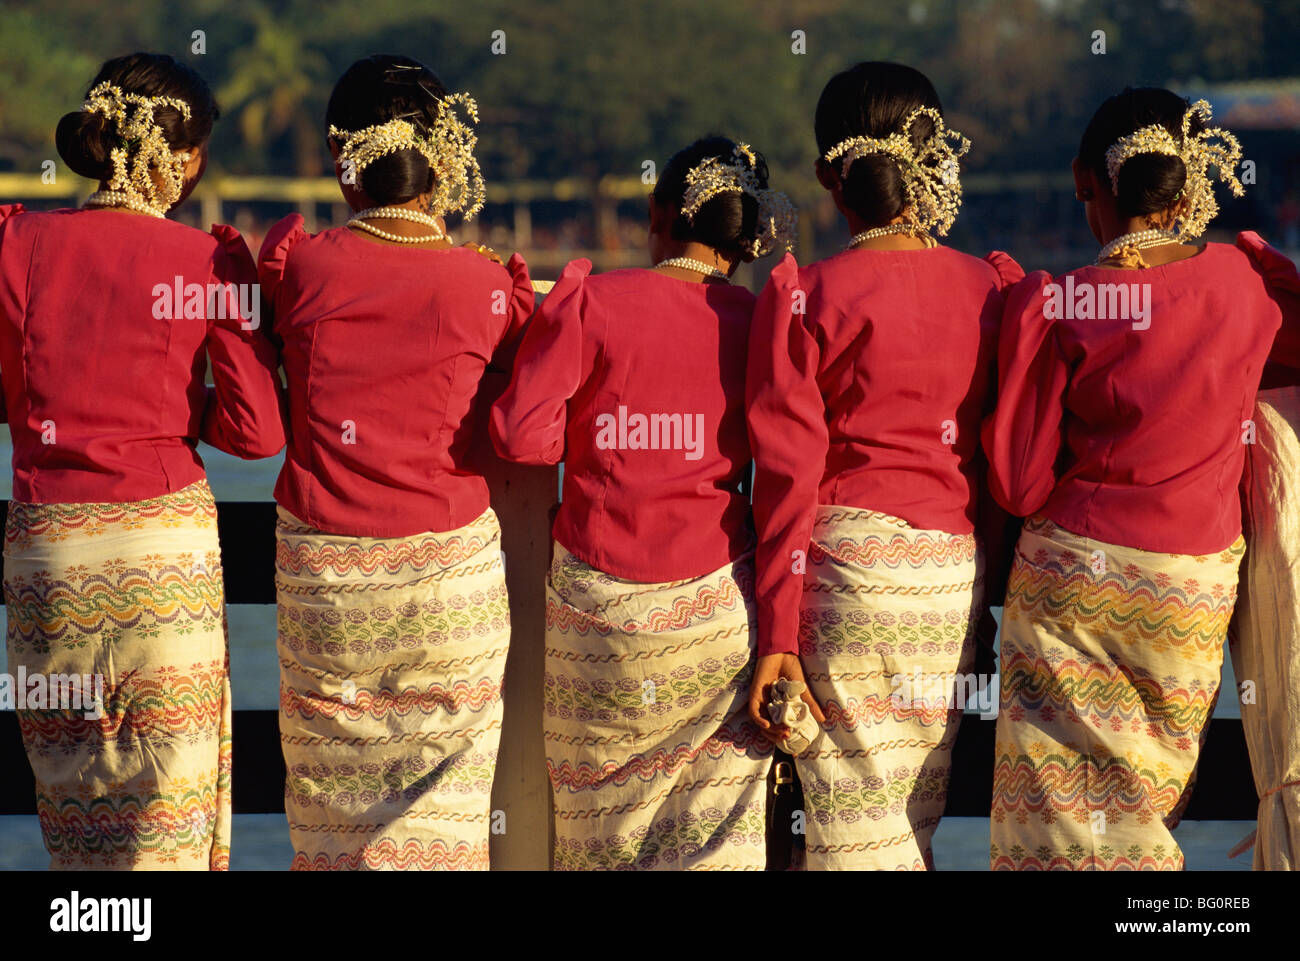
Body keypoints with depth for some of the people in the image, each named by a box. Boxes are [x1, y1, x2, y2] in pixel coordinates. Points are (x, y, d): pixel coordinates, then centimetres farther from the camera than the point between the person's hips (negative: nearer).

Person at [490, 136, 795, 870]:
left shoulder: (591, 301, -6)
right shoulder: (757, 322, 0)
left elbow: (522, 437, -10)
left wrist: (597, 439, 8)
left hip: (599, 598, -1)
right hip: (719, 605, 1)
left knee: (603, 822, 12)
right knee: (717, 829, 6)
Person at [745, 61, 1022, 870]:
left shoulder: (805, 296, -5)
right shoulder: (990, 288, 5)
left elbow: (789, 476, -6)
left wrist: (775, 635, -3)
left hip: (850, 564, -4)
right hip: (959, 570, 4)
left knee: (851, 827, 0)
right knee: (916, 818, 12)